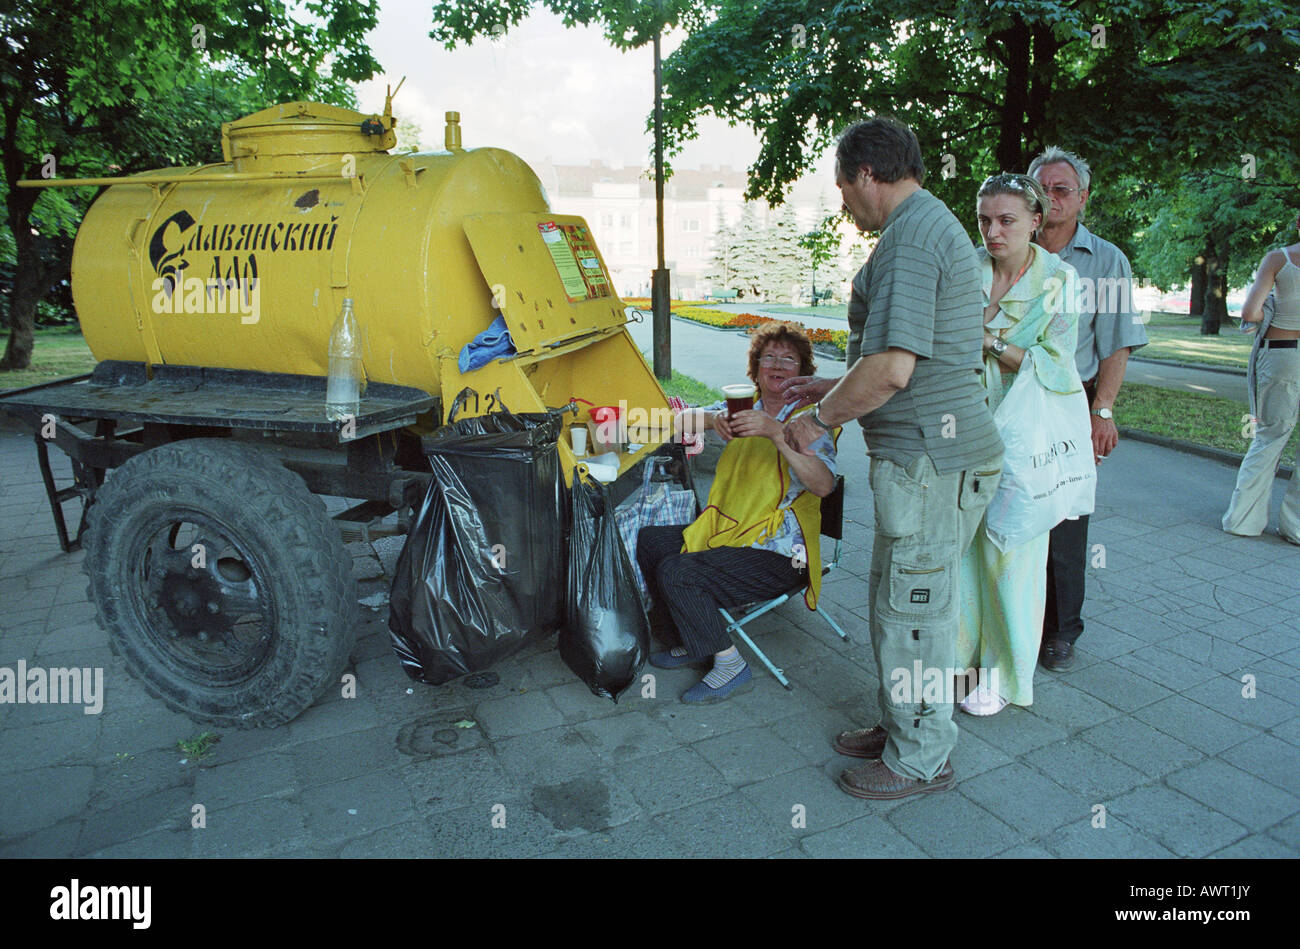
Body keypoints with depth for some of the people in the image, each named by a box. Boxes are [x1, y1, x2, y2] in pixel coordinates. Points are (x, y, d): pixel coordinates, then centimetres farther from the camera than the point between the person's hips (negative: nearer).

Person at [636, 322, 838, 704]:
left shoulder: (809, 421, -7)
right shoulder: (745, 411, 13)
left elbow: (824, 484, -25)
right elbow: (682, 420, 12)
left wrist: (776, 433, -34)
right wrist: (713, 419, -10)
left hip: (775, 554, -8)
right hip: (725, 531, 8)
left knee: (675, 573, -23)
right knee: (648, 541, 2)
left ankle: (730, 665, -4)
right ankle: (686, 643, 16)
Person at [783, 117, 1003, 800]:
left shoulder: (909, 237, -16)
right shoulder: (932, 224, 19)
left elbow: (892, 368, -25)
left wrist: (820, 419, -10)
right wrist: (832, 388, 24)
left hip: (929, 461, -11)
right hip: (934, 453, 11)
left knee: (912, 613, 3)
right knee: (898, 603, 20)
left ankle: (919, 762, 20)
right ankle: (903, 728, 36)